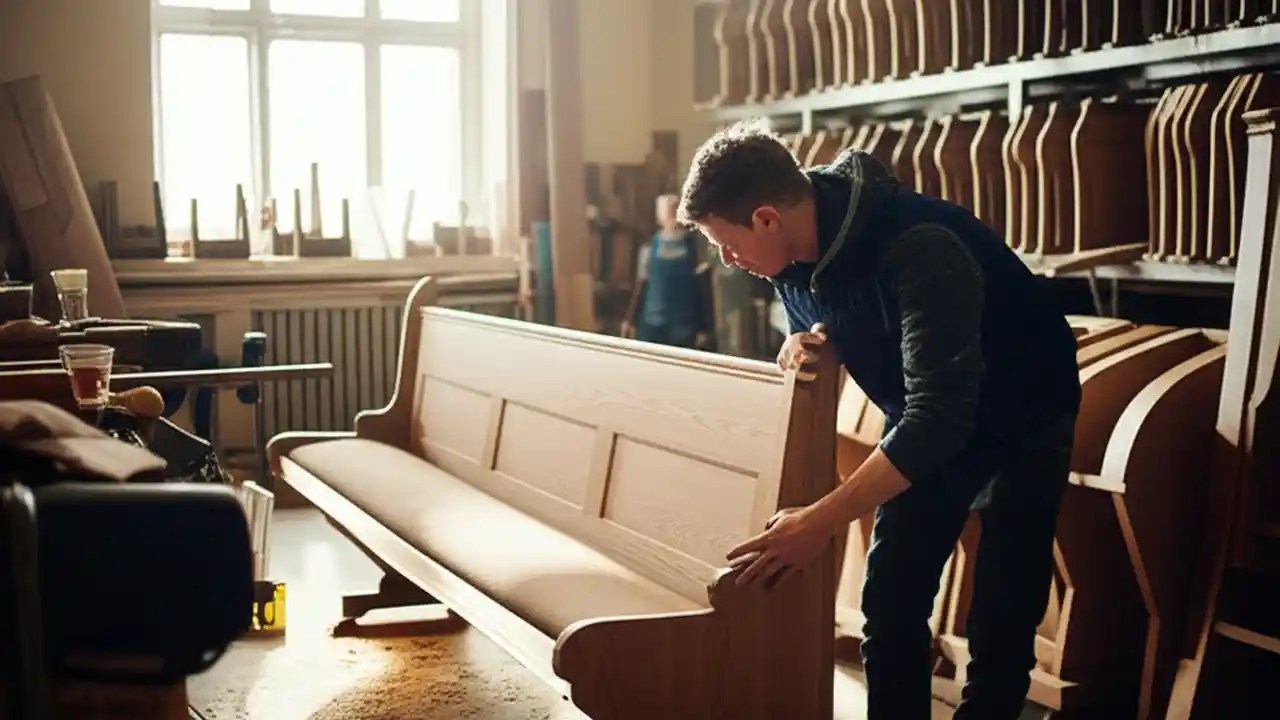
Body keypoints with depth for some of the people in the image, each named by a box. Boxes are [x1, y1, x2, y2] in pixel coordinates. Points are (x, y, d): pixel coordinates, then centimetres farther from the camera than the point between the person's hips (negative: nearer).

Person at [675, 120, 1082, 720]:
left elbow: (941, 414, -40)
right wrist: (803, 344, -19)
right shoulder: (795, 251, -12)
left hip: (1019, 423, -6)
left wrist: (822, 520, -41)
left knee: (1000, 626, -6)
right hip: (923, 424, 7)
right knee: (889, 606, 3)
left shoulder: (920, 249, -37)